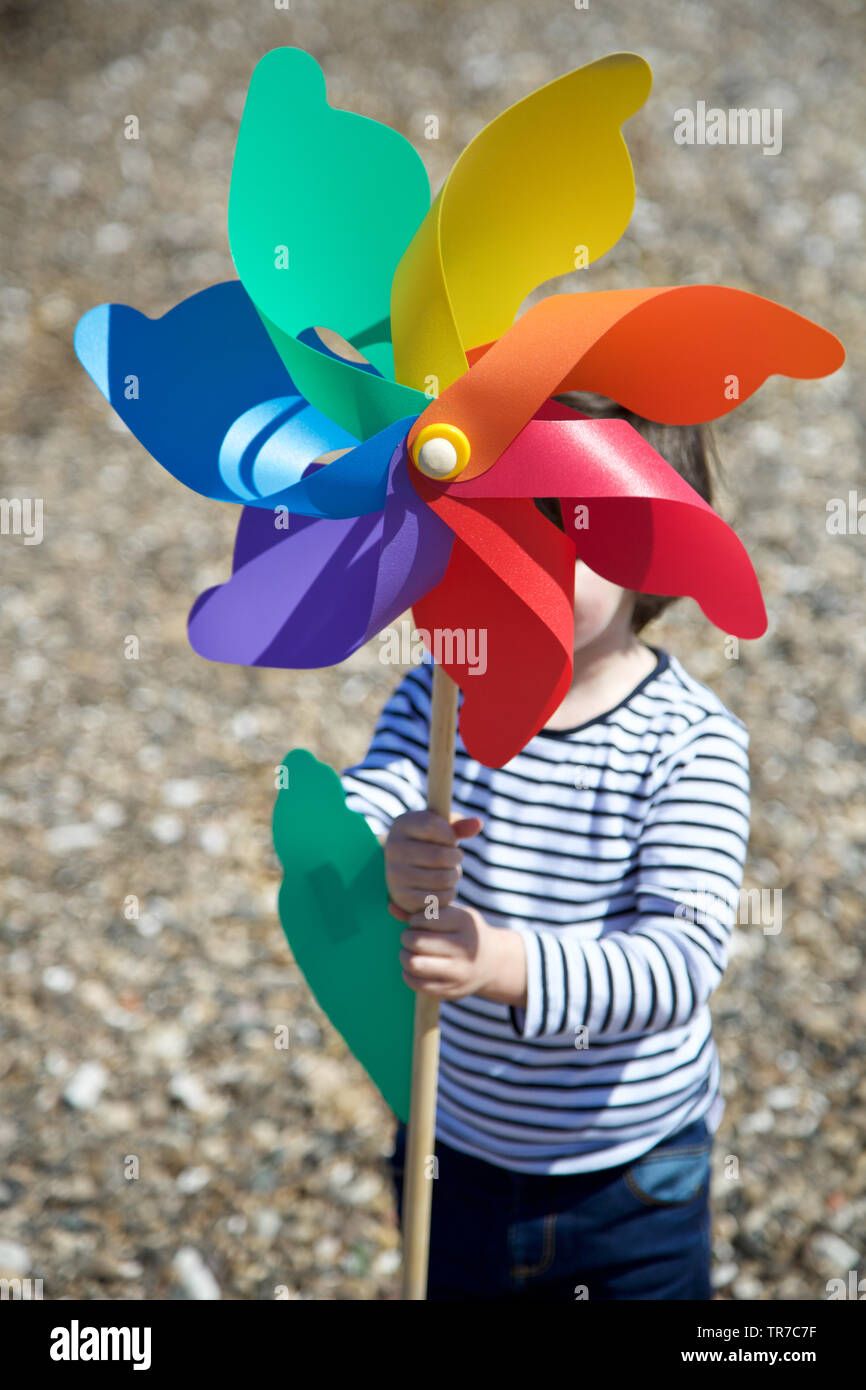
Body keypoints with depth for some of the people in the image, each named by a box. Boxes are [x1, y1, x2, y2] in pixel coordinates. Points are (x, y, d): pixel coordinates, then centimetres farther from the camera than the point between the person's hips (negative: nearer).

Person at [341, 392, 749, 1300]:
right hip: (453, 1157, 3)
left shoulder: (690, 741, -20)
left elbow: (681, 961, -28)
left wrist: (510, 964, -45)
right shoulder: (438, 696, -9)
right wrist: (381, 867, -42)